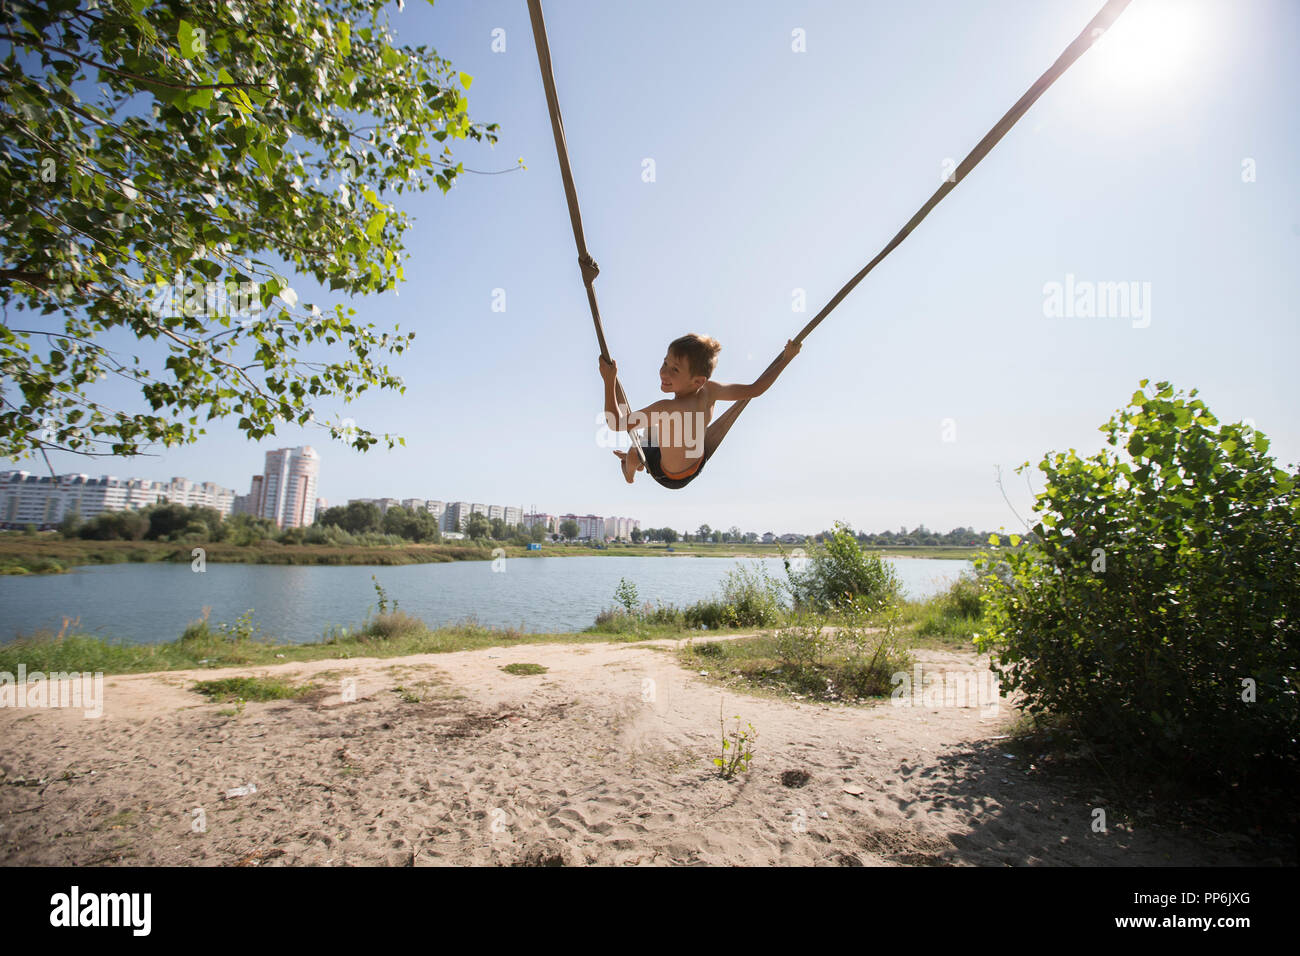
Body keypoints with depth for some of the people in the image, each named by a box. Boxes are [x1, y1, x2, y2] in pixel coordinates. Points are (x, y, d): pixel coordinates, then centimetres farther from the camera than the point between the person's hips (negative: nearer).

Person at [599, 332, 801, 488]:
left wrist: (609, 380, -32)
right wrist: (786, 359, -3)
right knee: (650, 426, 30)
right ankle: (639, 461, 60)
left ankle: (629, 477, 59)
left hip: (669, 478, -5)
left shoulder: (666, 409, -46)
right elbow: (754, 389, -15)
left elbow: (616, 424, -38)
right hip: (697, 468, 6)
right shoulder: (709, 391, -28)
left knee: (633, 450, 25)